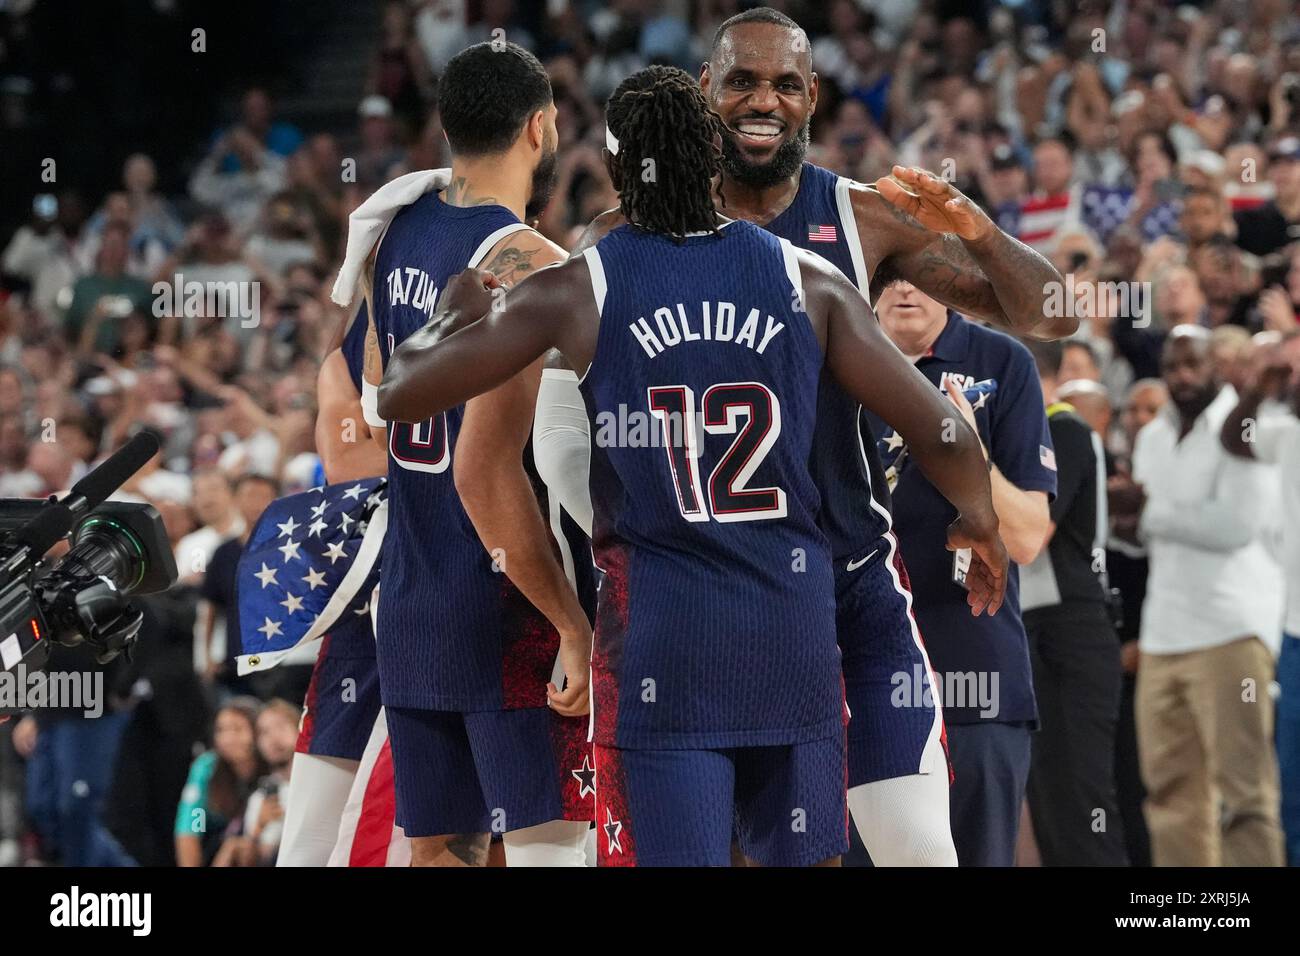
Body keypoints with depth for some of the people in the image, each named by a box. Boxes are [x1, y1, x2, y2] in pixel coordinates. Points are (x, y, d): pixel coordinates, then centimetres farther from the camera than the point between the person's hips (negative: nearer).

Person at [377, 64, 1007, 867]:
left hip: (660, 631, -2)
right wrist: (980, 524, 21)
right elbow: (944, 438, 0)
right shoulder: (808, 281, 2)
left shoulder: (575, 292, -2)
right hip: (795, 621, 2)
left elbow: (400, 396, 1)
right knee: (804, 861, 15)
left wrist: (458, 315, 21)